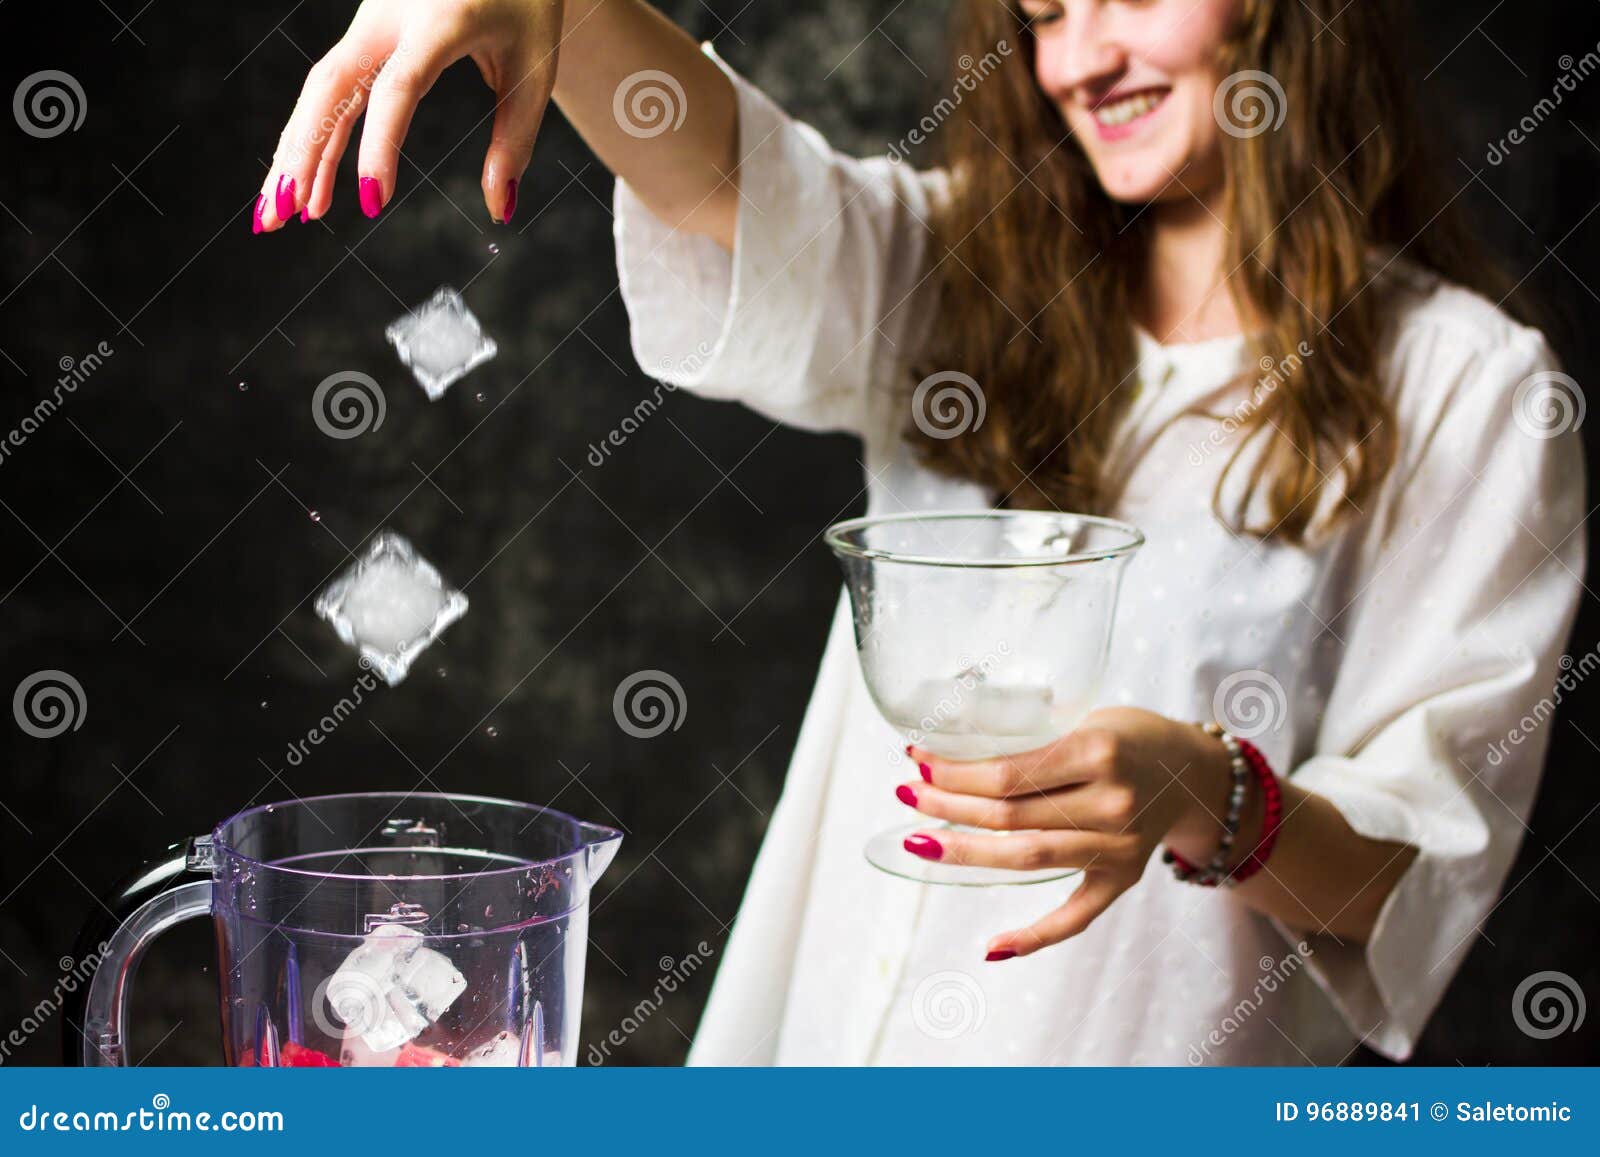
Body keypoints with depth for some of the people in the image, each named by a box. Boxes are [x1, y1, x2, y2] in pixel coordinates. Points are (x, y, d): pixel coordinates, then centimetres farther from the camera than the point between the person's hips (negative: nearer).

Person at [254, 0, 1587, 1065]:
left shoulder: (1467, 389, -7)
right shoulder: (970, 276, 7)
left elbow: (1428, 868, -10)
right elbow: (741, 188, -13)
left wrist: (1207, 801, -29)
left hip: (1137, 1075, -4)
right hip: (828, 1043, 4)